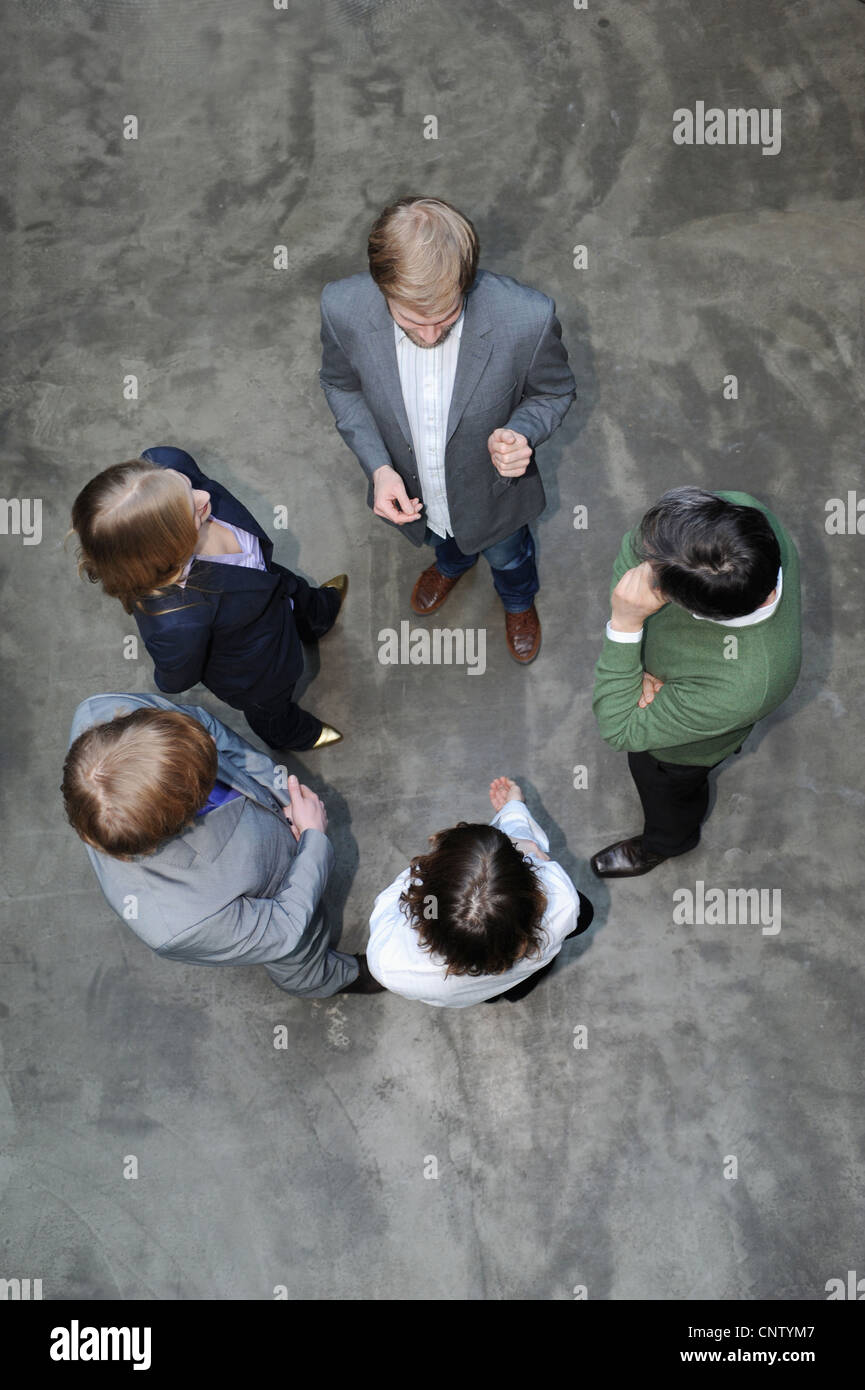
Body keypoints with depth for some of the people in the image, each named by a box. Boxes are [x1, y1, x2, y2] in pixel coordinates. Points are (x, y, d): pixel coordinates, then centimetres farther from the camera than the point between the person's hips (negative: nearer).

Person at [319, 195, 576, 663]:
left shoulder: (527, 317, -38)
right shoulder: (343, 308, -33)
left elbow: (553, 392, -16)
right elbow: (341, 385, -10)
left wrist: (520, 433, -38)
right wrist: (378, 467, -24)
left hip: (491, 491, -1)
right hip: (407, 488, 2)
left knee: (508, 556, 32)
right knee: (442, 537, 37)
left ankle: (519, 602, 70)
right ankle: (451, 564, 76)